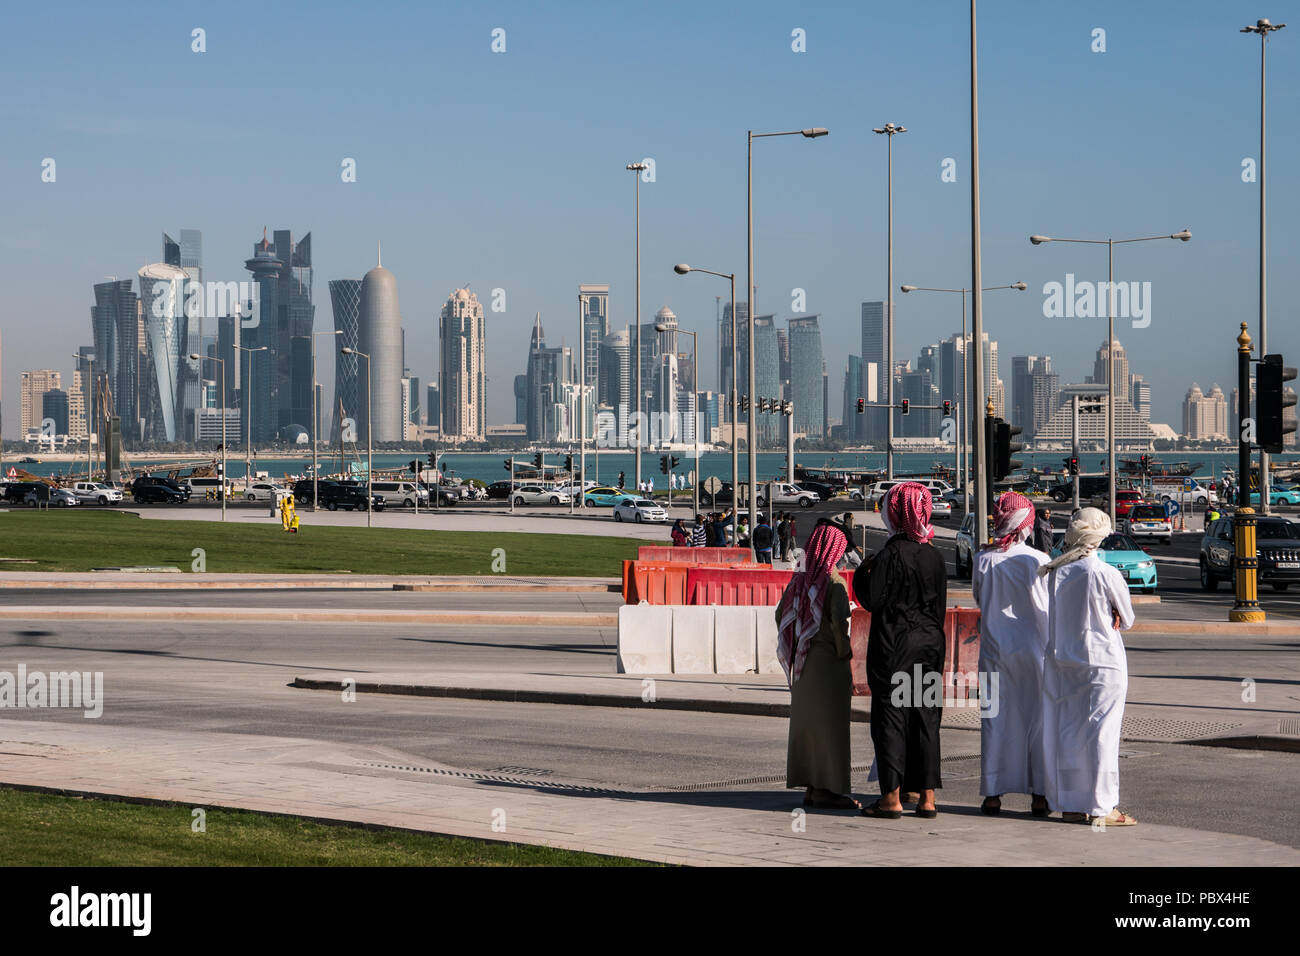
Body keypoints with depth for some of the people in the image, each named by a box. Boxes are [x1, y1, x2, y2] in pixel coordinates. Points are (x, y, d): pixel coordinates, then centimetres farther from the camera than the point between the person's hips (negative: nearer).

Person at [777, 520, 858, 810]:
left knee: (806, 721, 12)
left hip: (804, 662, 7)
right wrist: (843, 650, -13)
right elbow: (839, 621, -25)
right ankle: (826, 789, -1)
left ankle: (810, 788, 17)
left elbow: (781, 614, 11)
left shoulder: (799, 579, 7)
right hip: (829, 661, -7)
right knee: (830, 722, -2)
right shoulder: (834, 582, -14)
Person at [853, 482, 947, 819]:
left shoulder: (890, 554, -13)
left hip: (894, 646, -5)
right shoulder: (935, 556, 5)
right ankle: (927, 797, 9)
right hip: (929, 645, 5)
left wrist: (861, 574, 4)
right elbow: (940, 607, 10)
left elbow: (872, 600, -13)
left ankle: (892, 797, 0)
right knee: (926, 718, 8)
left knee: (891, 718, 0)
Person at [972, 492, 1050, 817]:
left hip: (994, 648, 2)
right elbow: (1049, 608, -4)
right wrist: (1050, 646, 9)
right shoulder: (1038, 561, -10)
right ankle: (1039, 795, 8)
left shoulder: (983, 559, -5)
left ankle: (993, 794, 8)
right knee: (1037, 717, 7)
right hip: (1032, 648, -2)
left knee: (995, 719, 7)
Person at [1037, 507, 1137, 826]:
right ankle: (1101, 806, 1)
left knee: (1067, 731, 9)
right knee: (1101, 732, 0)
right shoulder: (1106, 573, -13)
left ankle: (1071, 803, 14)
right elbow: (1127, 620, -1)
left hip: (1061, 659, 5)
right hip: (1102, 660, -5)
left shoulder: (1055, 572, 0)